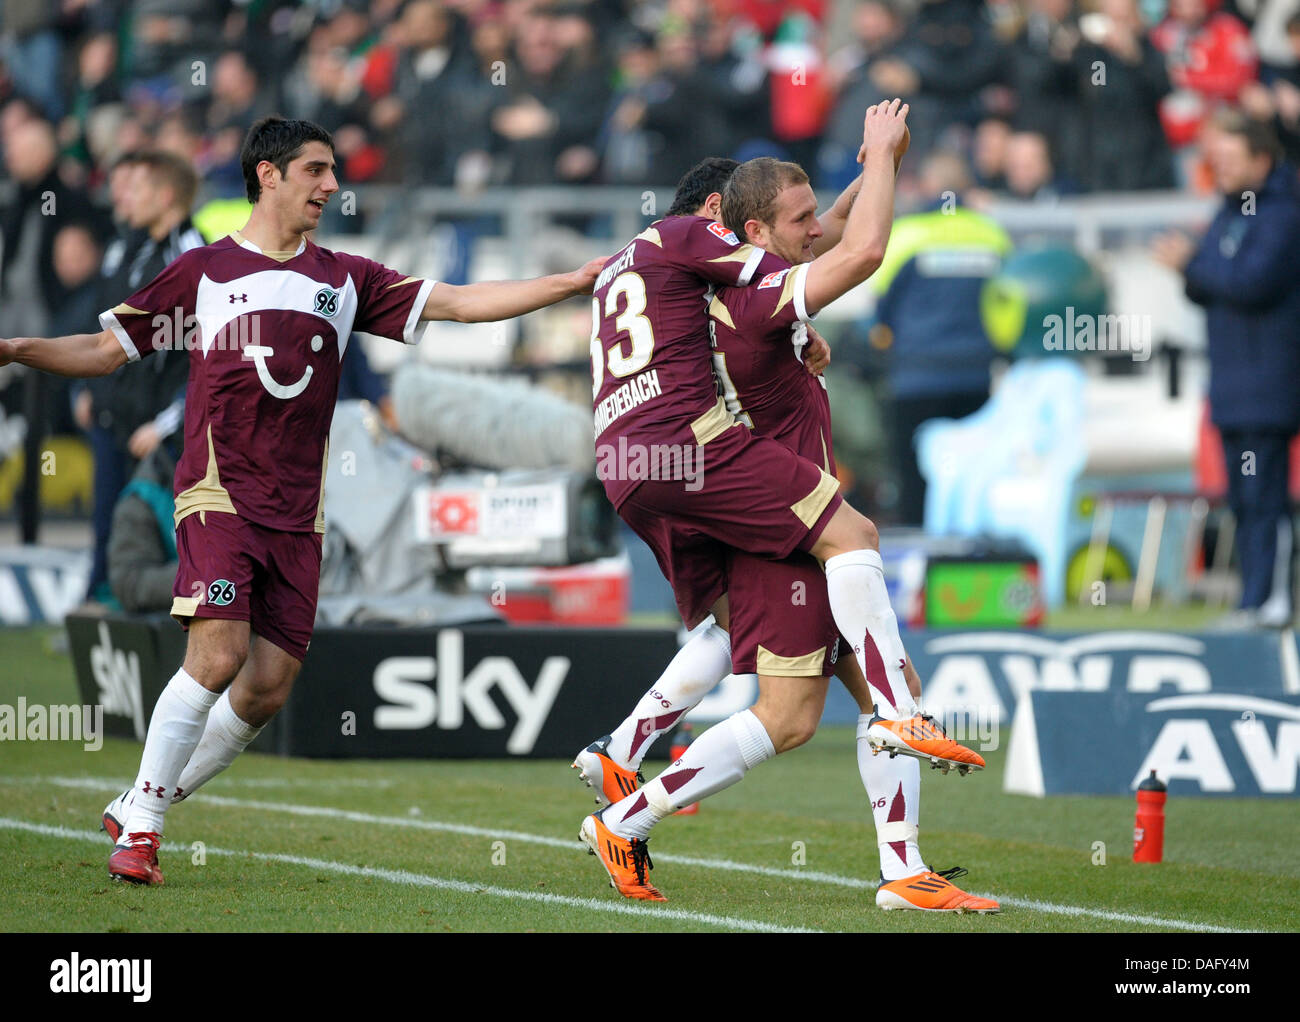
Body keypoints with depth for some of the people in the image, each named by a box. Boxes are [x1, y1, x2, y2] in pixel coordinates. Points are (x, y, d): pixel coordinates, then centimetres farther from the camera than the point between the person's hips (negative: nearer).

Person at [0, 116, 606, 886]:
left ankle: (140, 807, 15)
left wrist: (569, 283, 4)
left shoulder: (346, 279, 13)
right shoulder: (203, 271, 4)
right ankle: (139, 830, -9)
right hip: (219, 496, -4)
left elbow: (458, 303, 11)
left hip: (298, 515, 4)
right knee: (218, 654, -21)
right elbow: (106, 350, 8)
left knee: (268, 688, -2)